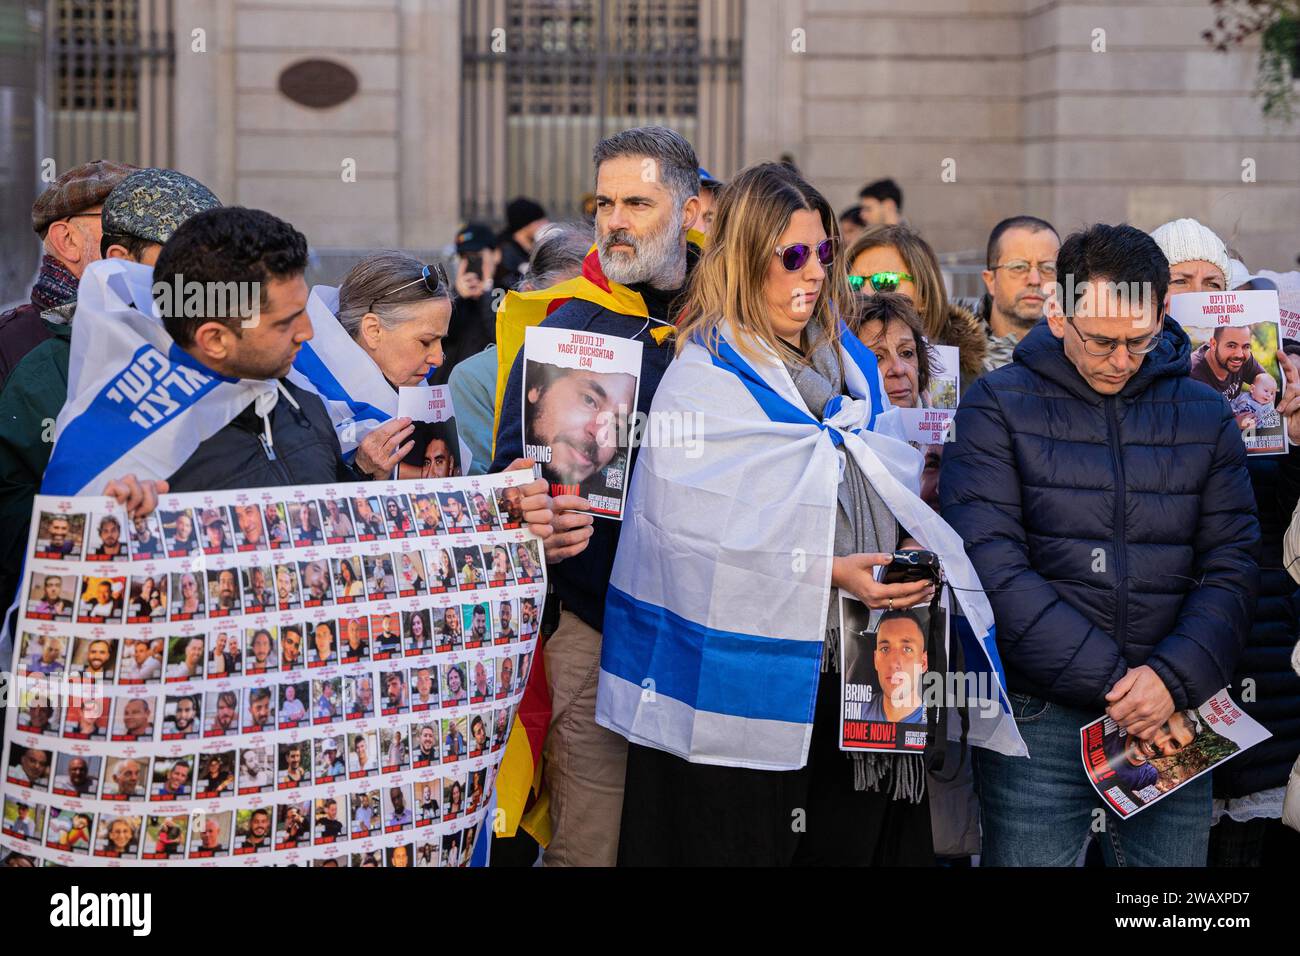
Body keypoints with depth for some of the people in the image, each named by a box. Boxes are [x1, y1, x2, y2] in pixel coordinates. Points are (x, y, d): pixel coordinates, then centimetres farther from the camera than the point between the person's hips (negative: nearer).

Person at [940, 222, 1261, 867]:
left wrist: (1173, 677, -12)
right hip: (1037, 717, -3)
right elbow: (991, 565, -11)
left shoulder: (1204, 415, 9)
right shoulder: (997, 407, -1)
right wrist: (1109, 678, -15)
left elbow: (1232, 567, 5)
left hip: (1173, 717, 3)